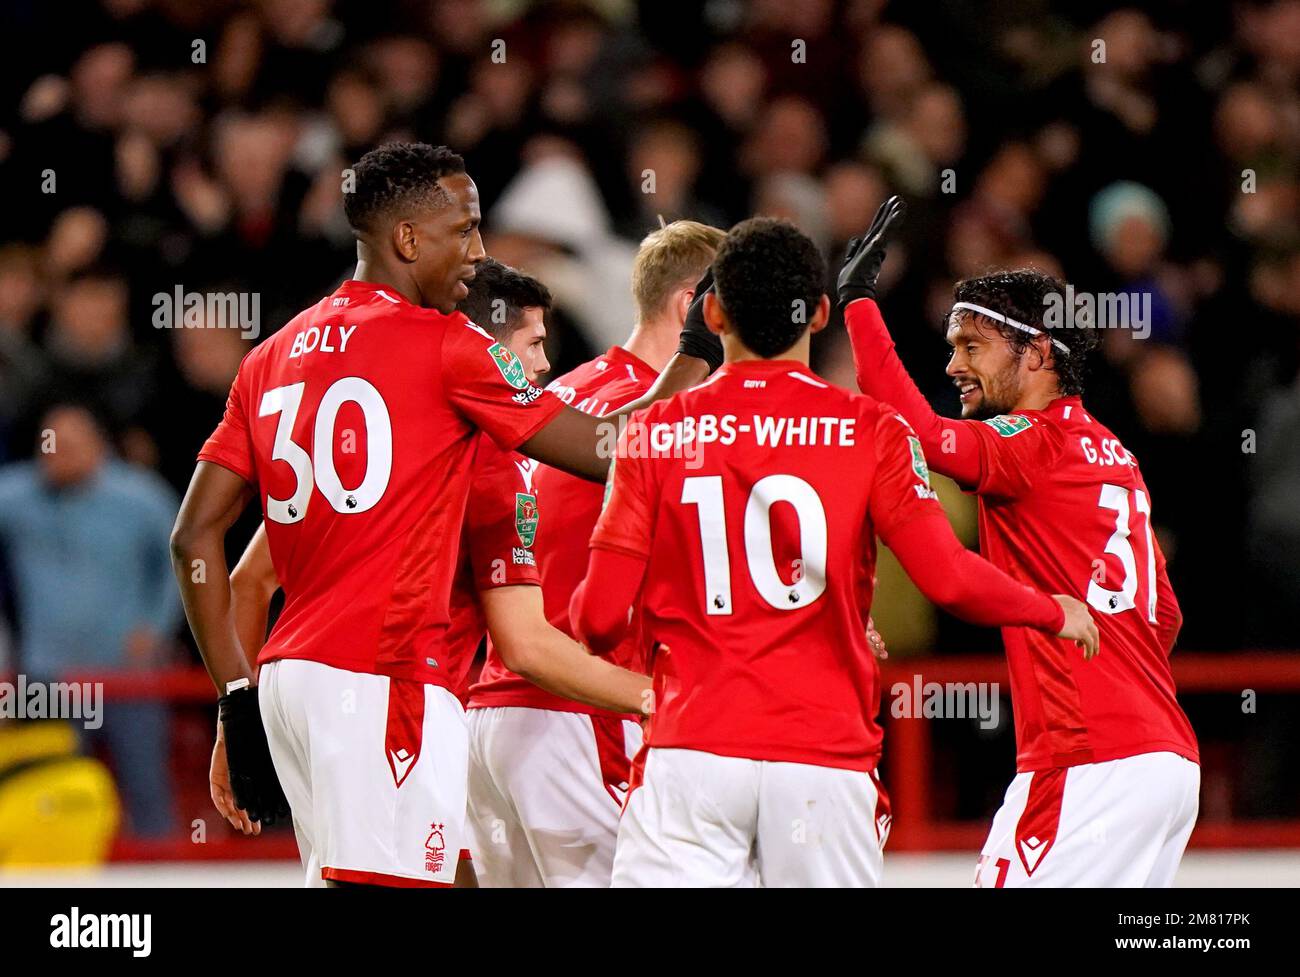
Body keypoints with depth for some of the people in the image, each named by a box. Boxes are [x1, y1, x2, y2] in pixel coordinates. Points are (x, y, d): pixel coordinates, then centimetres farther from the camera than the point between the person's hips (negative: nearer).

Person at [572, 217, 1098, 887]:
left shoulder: (655, 432, 3)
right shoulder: (869, 431, 1)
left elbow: (601, 615, 0)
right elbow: (948, 579, -6)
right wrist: (1054, 613, 12)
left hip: (692, 756, 0)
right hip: (826, 761, 0)